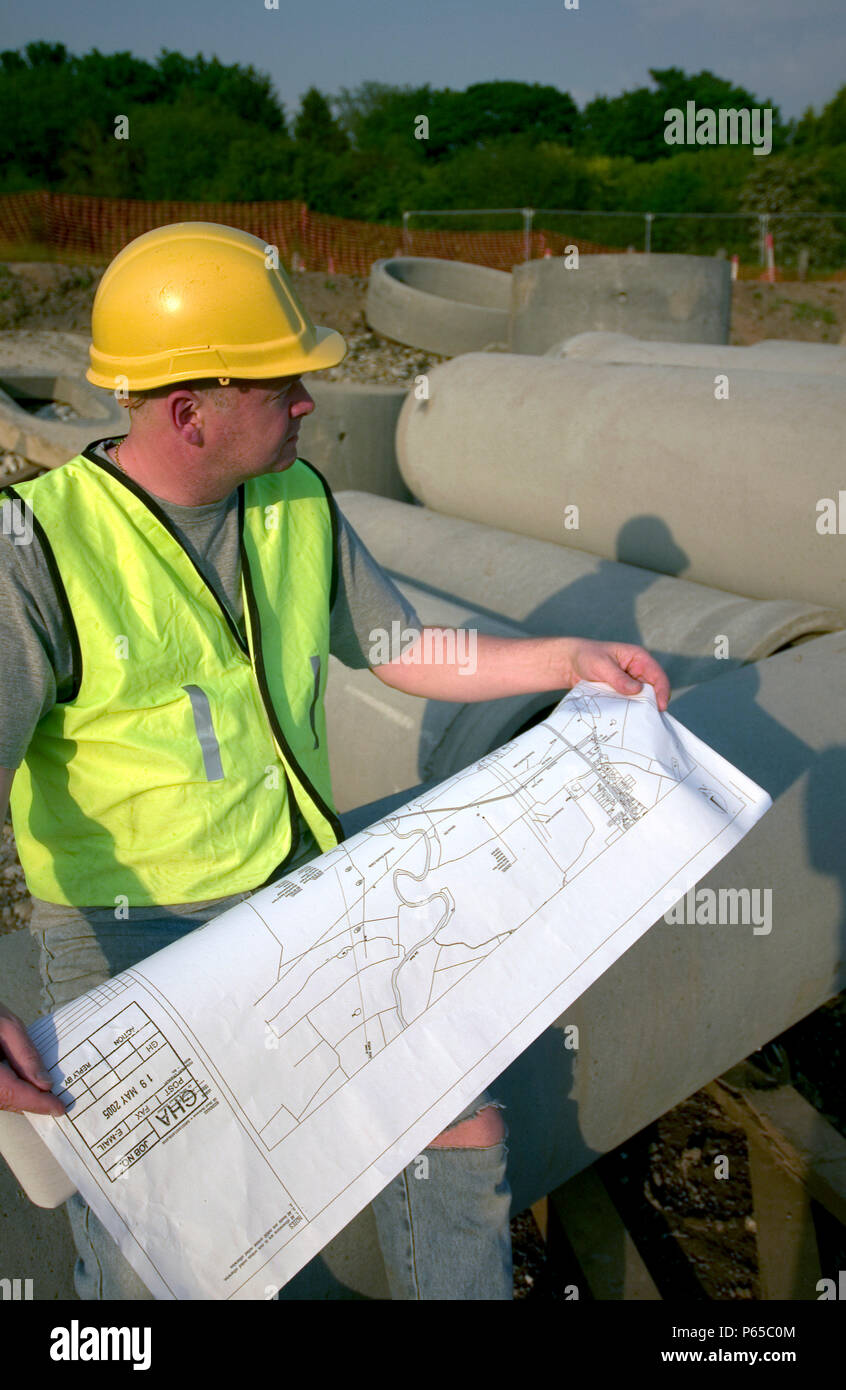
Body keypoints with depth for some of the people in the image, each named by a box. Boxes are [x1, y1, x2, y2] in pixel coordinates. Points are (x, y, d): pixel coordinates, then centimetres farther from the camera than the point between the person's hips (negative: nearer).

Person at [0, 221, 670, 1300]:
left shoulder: (298, 502, -1)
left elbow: (405, 654, 10)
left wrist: (569, 659, 2)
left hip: (295, 888, 5)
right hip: (130, 934, -4)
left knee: (463, 1129, 4)